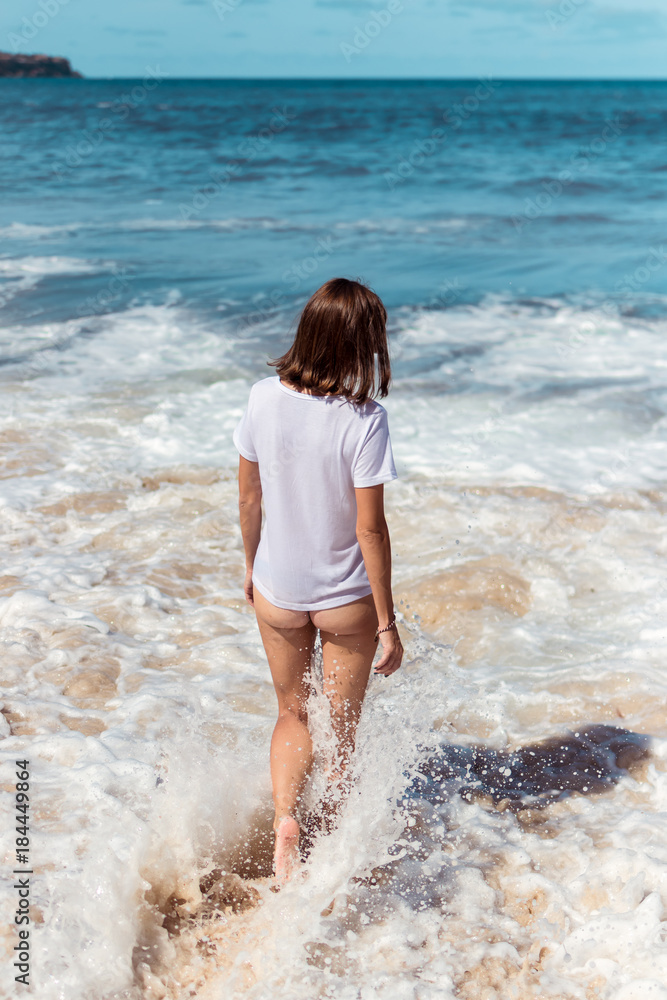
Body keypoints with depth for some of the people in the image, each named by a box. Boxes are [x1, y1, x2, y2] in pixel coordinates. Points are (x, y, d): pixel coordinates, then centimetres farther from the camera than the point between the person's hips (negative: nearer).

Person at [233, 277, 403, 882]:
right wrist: (387, 622, -9)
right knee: (343, 724, 19)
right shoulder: (363, 421, -23)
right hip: (347, 598, -3)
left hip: (277, 591, 3)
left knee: (293, 714, 23)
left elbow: (249, 495, 0)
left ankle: (285, 817, 2)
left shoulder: (264, 398, -11)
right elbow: (371, 527, -19)